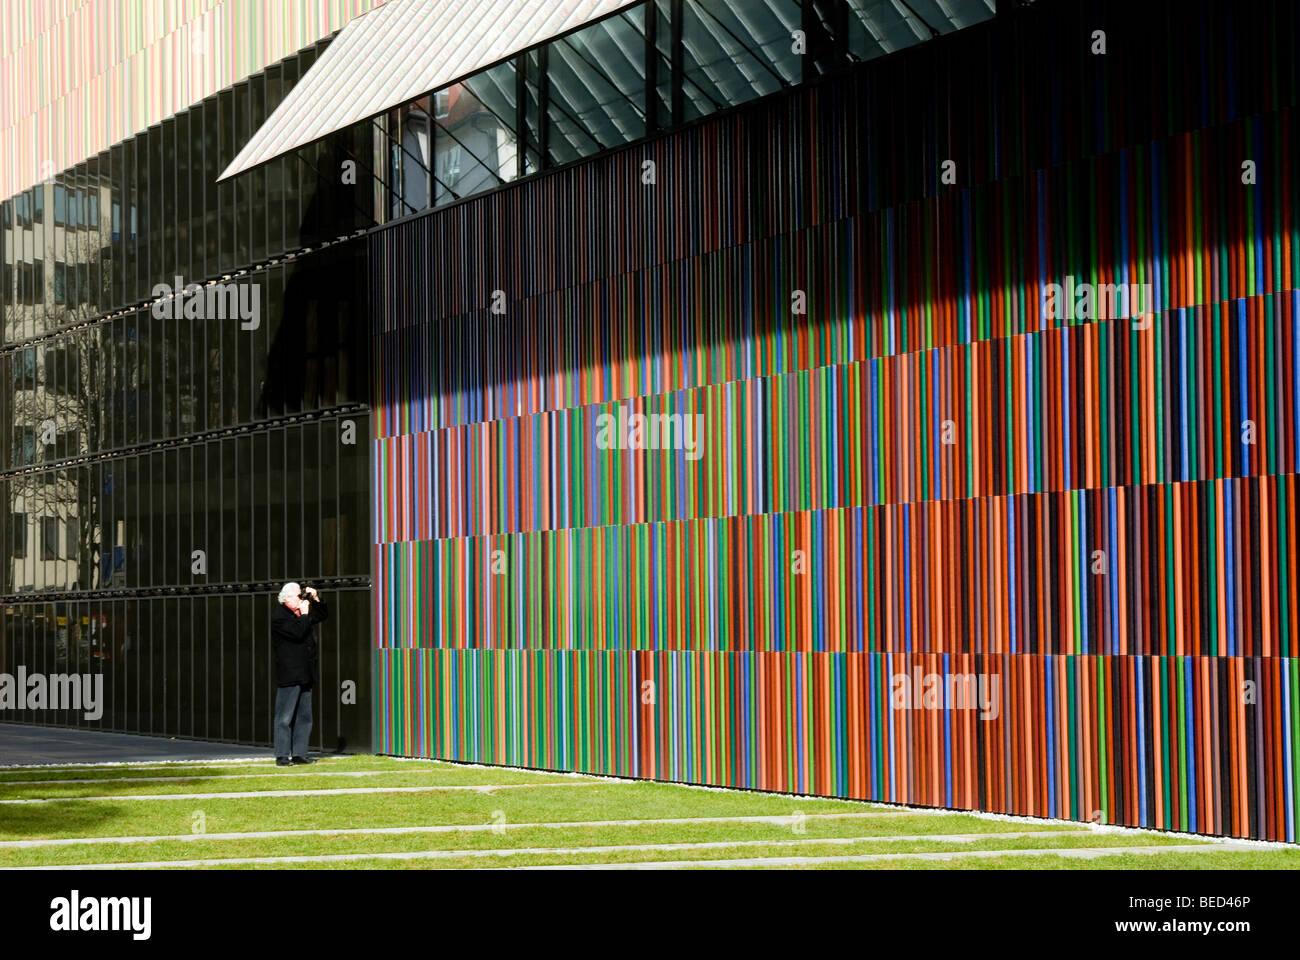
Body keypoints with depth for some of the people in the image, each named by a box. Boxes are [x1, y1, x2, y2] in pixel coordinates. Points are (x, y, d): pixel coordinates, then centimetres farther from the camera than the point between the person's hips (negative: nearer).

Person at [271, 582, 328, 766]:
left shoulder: (301, 613, 15)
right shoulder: (279, 617, -9)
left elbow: (323, 616, 26)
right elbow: (297, 633, -22)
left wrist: (316, 599, 11)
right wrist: (304, 614, -11)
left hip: (305, 675, 8)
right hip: (288, 675, -8)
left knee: (304, 716, 9)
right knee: (285, 717, -5)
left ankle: (299, 753, 13)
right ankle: (282, 756, -2)